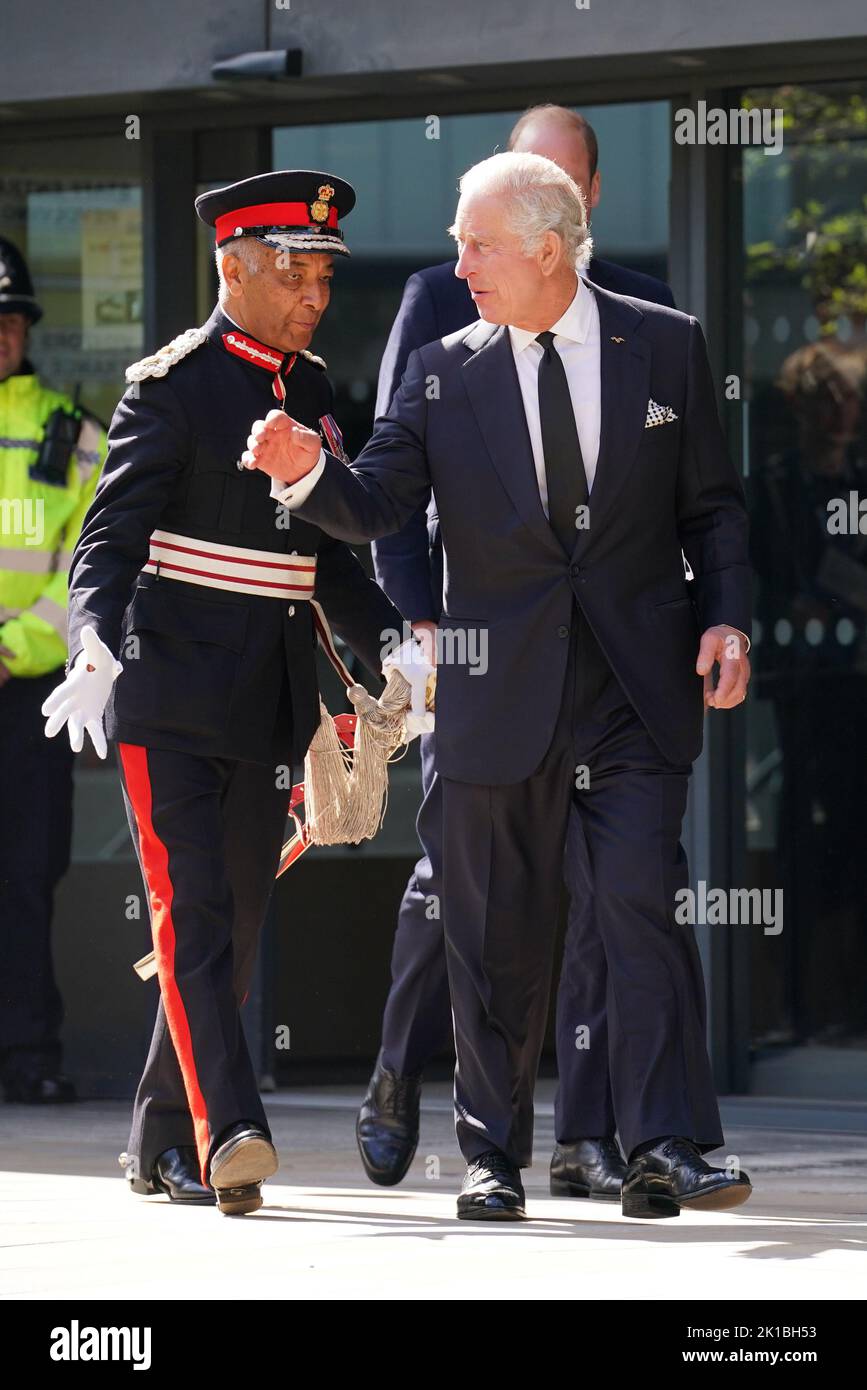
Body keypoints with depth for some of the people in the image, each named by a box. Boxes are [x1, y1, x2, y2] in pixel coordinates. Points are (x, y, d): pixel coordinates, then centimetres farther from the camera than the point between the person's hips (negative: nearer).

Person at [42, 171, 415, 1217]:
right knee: (190, 909, -14)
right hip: (170, 697, -6)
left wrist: (391, 646, 8)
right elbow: (109, 541, -12)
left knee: (234, 922, 9)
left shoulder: (314, 391, 13)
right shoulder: (170, 388, -7)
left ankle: (164, 1144, 19)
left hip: (271, 702, 7)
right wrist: (94, 648, -29)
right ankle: (229, 1131, -23)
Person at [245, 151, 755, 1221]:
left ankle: (666, 1152, -13)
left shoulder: (665, 346, 4)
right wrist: (307, 474, -21)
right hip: (500, 686, 2)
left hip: (638, 685, -1)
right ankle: (493, 1156, 15)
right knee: (495, 931, 6)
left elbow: (711, 502, 9)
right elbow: (376, 508, -1)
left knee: (644, 903, -12)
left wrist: (726, 617, -4)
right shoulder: (443, 372, 5)